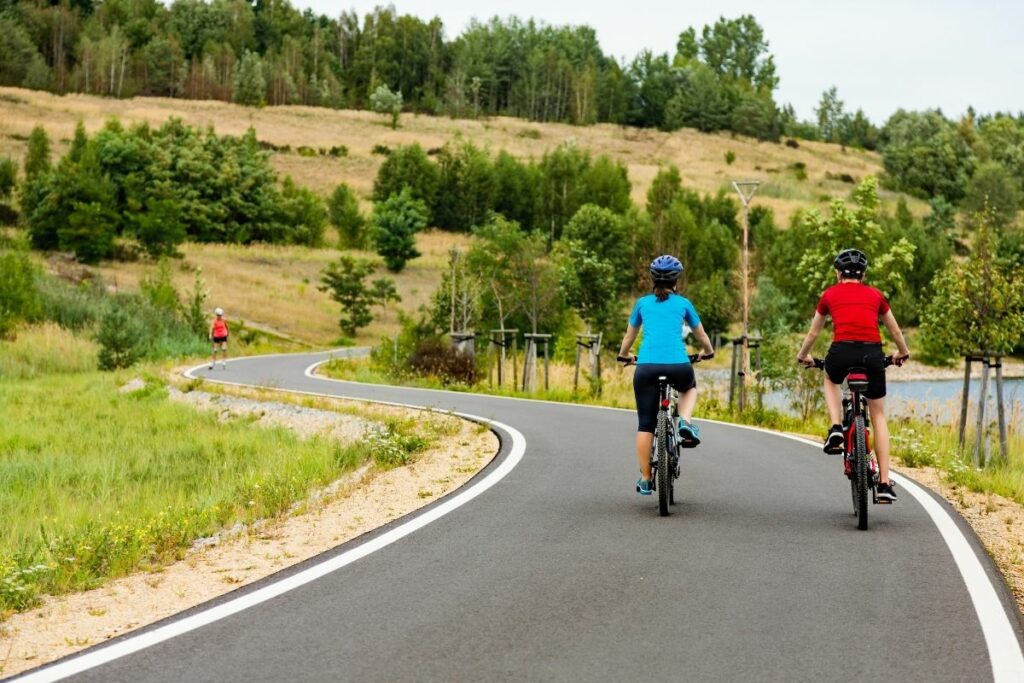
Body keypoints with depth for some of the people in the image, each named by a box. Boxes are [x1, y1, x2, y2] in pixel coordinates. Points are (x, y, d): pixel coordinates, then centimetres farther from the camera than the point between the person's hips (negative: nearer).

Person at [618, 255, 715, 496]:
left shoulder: (643, 303, 18)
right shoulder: (683, 303, 16)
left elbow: (629, 336, 30)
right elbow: (702, 336, 28)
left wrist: (624, 354, 50)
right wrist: (708, 352, 48)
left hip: (646, 366, 0)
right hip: (678, 365, 0)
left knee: (645, 424, 8)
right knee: (689, 388, 34)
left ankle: (645, 479, 6)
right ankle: (685, 422, 7)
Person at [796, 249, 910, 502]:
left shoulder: (830, 294, 17)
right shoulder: (875, 295, 20)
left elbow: (813, 332, 30)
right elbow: (895, 331, 32)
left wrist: (803, 355, 49)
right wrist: (903, 353, 52)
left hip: (842, 352, -1)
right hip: (873, 353, 1)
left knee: (830, 379, 37)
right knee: (878, 416, 15)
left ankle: (835, 429, 12)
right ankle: (884, 484, 8)